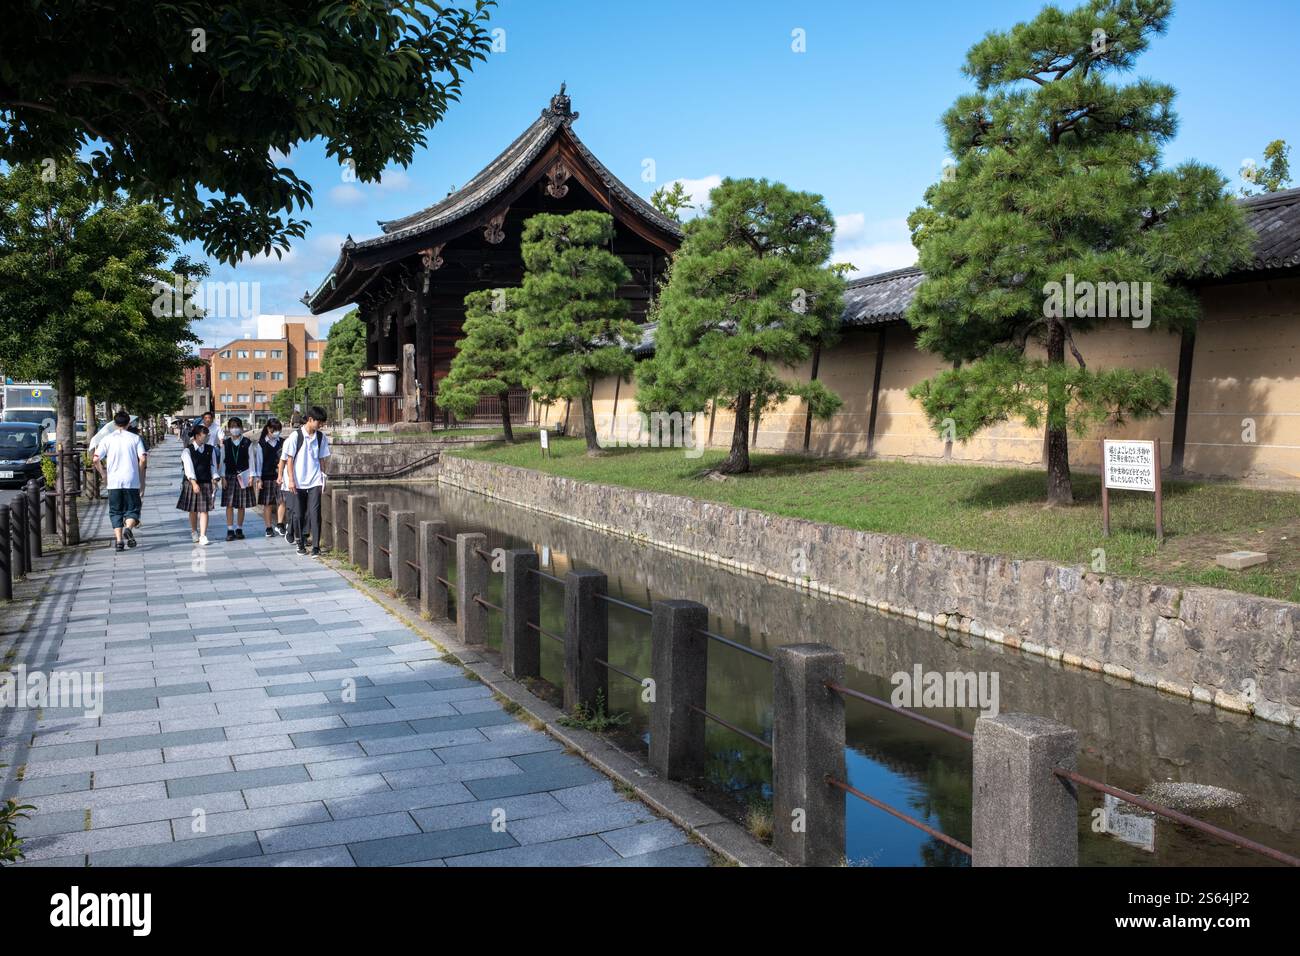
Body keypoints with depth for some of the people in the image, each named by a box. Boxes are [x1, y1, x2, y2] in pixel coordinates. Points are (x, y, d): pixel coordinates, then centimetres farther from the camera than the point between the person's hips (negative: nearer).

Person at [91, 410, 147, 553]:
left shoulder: (107, 439, 4)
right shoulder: (135, 438, 3)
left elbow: (95, 459, -5)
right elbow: (142, 459, -6)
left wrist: (103, 474, 11)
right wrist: (141, 479, 5)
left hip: (113, 482, 1)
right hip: (131, 481, -1)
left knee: (116, 512, 9)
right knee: (132, 509, 8)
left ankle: (118, 540, -1)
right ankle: (128, 528, -21)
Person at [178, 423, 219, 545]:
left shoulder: (210, 450, 5)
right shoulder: (188, 450, -6)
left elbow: (213, 466, 6)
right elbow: (188, 468, -15)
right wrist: (194, 483, -26)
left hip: (206, 483, 2)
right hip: (192, 483, -1)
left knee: (204, 510, -3)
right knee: (193, 510, 12)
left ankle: (203, 536, -4)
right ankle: (194, 532, 32)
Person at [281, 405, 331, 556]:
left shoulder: (321, 437, 5)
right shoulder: (296, 436, -5)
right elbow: (289, 460, -3)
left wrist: (323, 479, 9)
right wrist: (291, 480, -8)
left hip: (315, 482, 2)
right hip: (298, 482, -2)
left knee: (314, 513, -8)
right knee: (298, 514, 6)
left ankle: (315, 546, -8)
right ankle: (300, 543, 21)